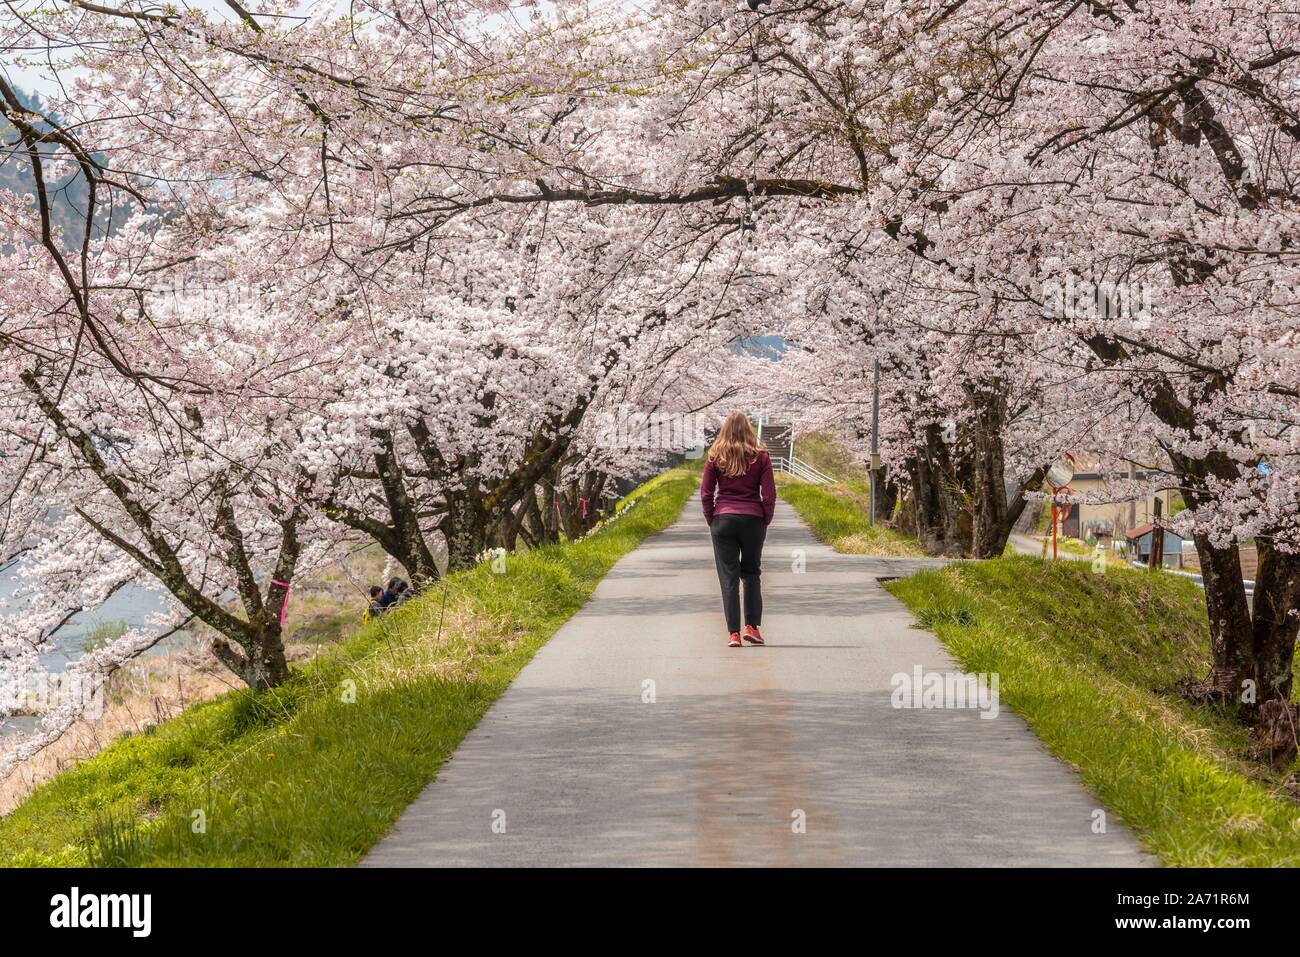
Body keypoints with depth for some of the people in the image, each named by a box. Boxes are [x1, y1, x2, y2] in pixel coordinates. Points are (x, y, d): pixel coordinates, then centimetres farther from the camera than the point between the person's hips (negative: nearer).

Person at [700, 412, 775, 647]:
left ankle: (733, 633, -1)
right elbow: (769, 494, -1)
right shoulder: (760, 456, 0)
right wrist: (765, 521, 10)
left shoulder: (716, 457, 1)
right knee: (751, 574, 15)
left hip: (723, 520, 0)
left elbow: (706, 493, 1)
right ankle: (752, 626, 8)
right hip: (753, 520, 0)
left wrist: (711, 520, 11)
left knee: (728, 577, 3)